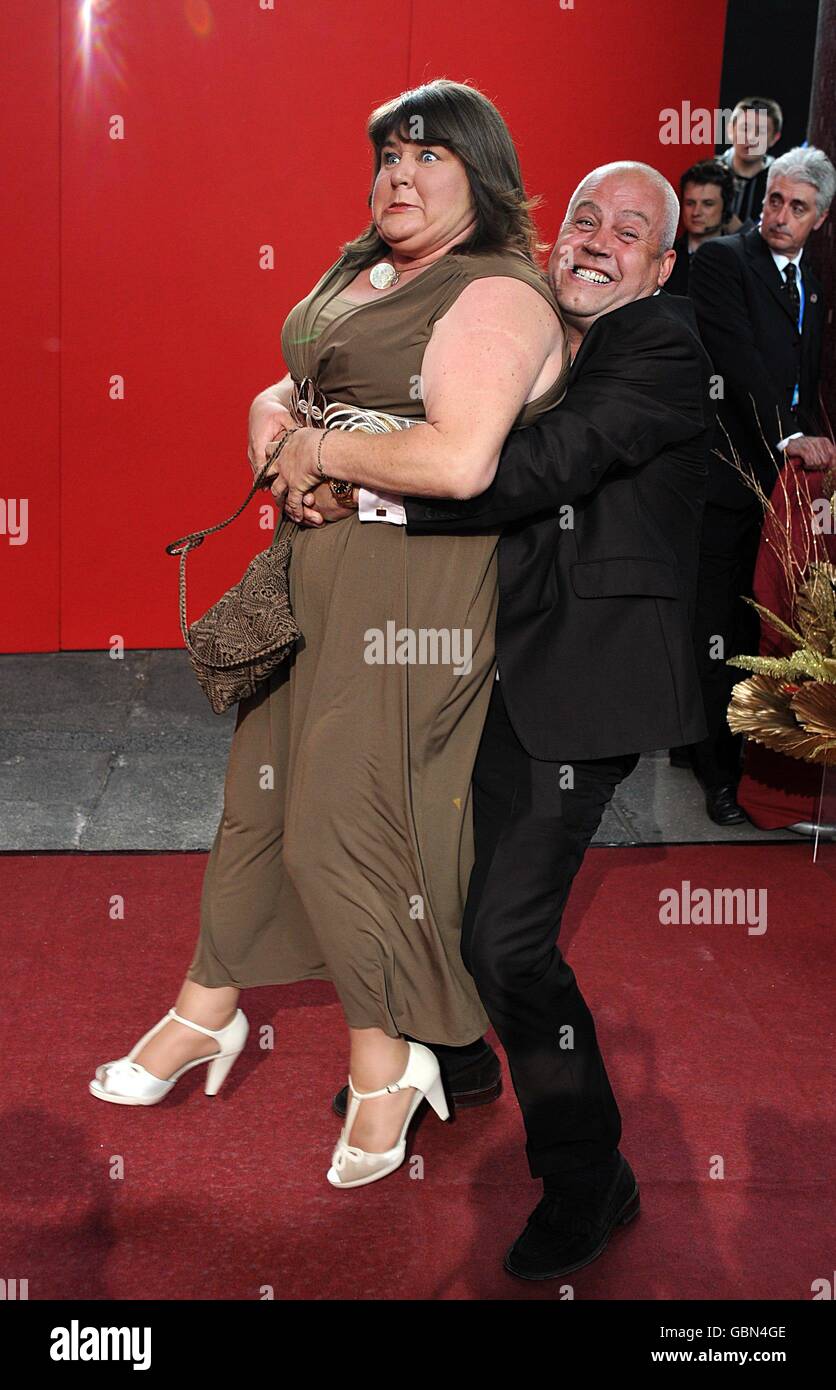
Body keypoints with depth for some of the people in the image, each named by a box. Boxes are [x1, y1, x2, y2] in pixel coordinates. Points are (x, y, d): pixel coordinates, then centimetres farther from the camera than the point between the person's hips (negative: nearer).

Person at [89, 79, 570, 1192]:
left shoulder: (497, 296, -13)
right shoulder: (361, 272, 15)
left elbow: (460, 460, -26)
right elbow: (295, 391, 24)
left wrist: (322, 451, -12)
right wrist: (273, 416, 0)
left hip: (415, 587, -9)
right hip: (317, 568, 9)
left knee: (344, 823, -4)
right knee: (261, 782, 15)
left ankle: (388, 1060, 16)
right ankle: (207, 1011, 32)